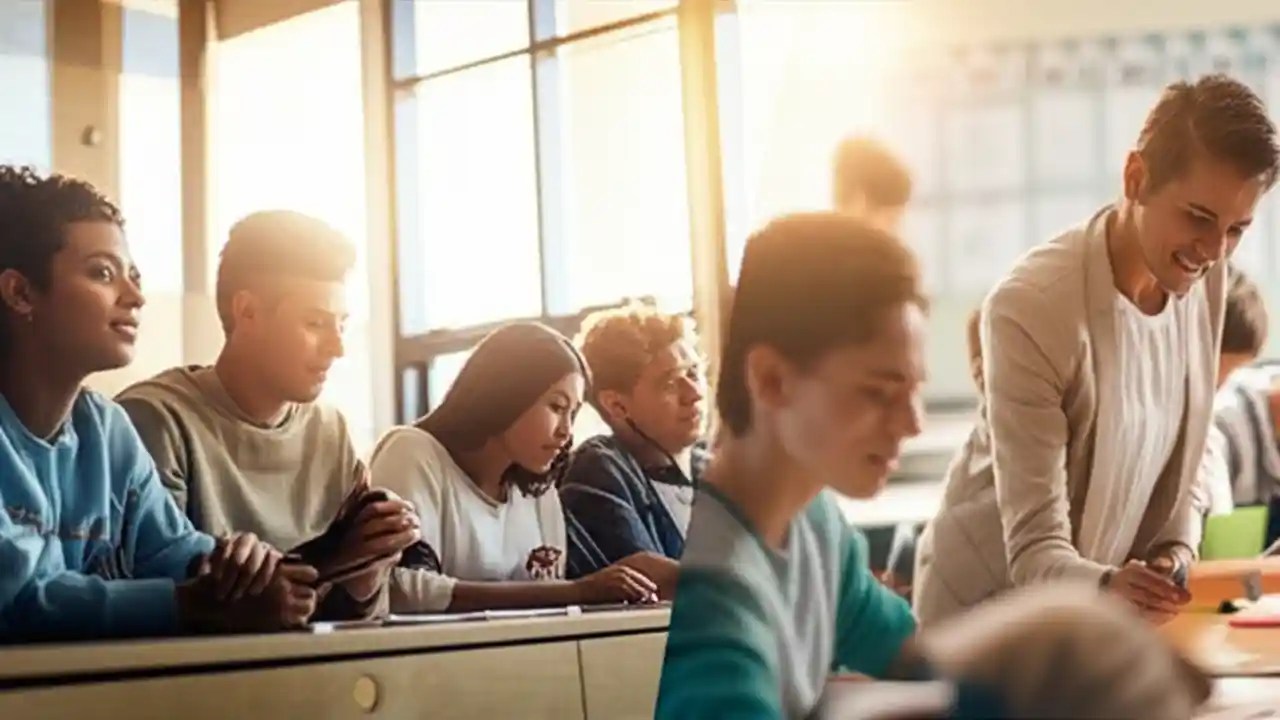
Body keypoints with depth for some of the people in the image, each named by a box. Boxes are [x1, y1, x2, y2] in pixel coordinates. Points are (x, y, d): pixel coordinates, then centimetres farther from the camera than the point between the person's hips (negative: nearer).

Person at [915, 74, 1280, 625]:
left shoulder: (1205, 277, -6)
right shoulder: (1031, 309, -27)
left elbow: (1186, 449, 6)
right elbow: (1035, 545, -26)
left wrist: (1177, 553, -9)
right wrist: (1105, 587, -44)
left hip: (1108, 602, 5)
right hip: (987, 608, -5)